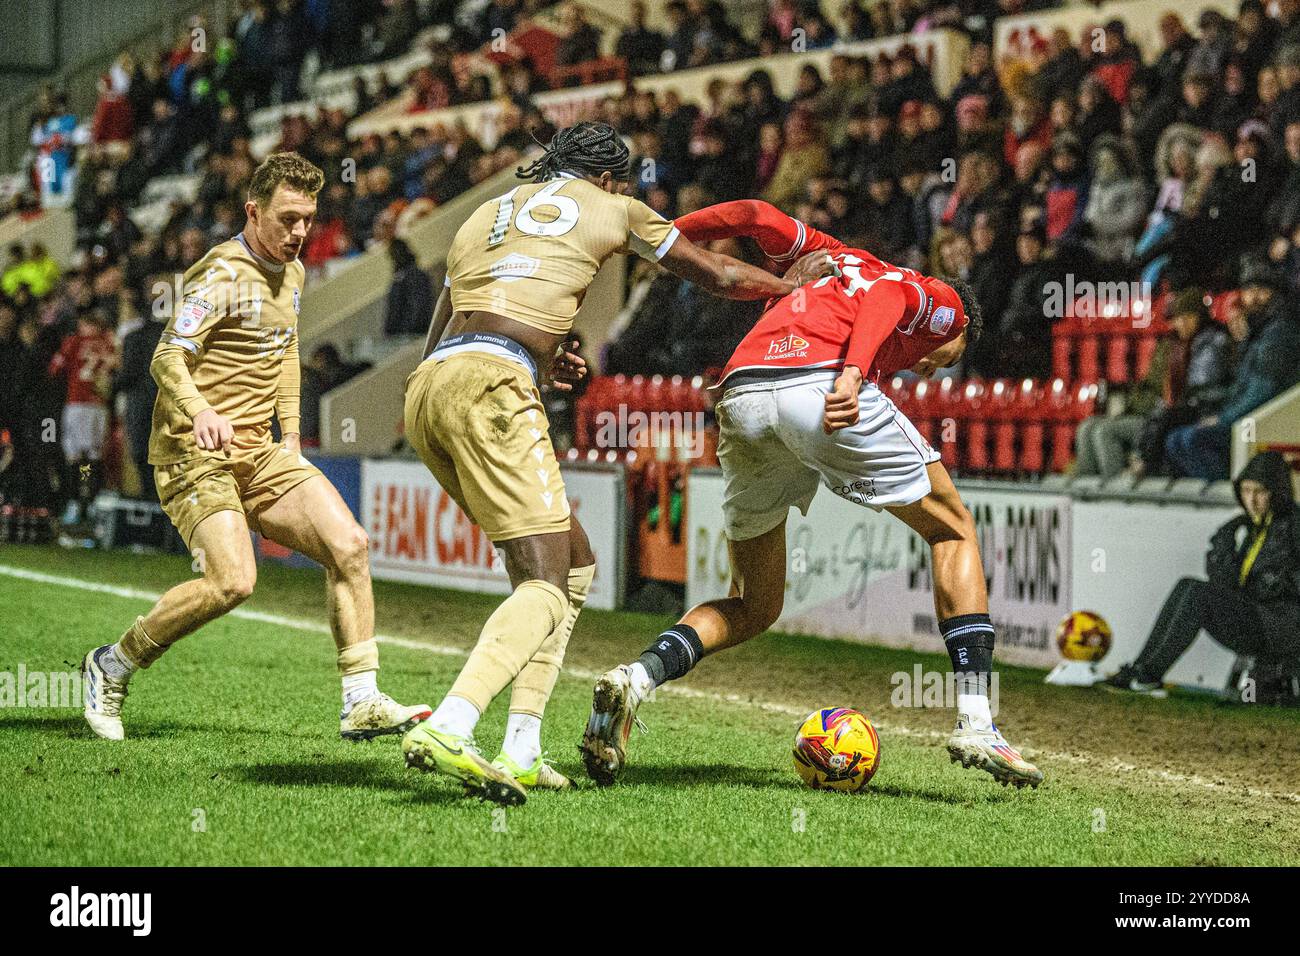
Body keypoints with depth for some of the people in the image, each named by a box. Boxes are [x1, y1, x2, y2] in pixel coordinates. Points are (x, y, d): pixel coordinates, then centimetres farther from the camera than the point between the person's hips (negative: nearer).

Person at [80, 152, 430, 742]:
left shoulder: (291, 274, 14)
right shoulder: (223, 275, -13)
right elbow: (167, 357, -22)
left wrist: (290, 435, 18)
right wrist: (199, 412, -41)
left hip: (257, 454, 8)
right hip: (195, 452, -8)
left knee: (349, 545, -9)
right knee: (233, 582, -23)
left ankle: (361, 703, -4)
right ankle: (111, 667, -2)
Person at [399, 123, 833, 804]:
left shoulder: (485, 214, 31)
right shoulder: (612, 208, 17)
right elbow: (721, 277, 26)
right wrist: (794, 283, 43)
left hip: (424, 389, 7)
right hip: (490, 387, -7)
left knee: (573, 562, 15)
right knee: (545, 584, -11)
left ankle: (519, 755, 6)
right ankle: (446, 730, -33)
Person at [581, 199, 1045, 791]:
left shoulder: (837, 258, 39)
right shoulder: (942, 303, 23)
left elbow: (757, 217, 26)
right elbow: (883, 304, -1)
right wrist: (853, 373, -17)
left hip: (740, 400, 5)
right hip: (821, 383, -5)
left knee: (753, 609, 19)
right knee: (953, 532, 18)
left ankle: (635, 679, -7)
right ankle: (975, 724, 7)